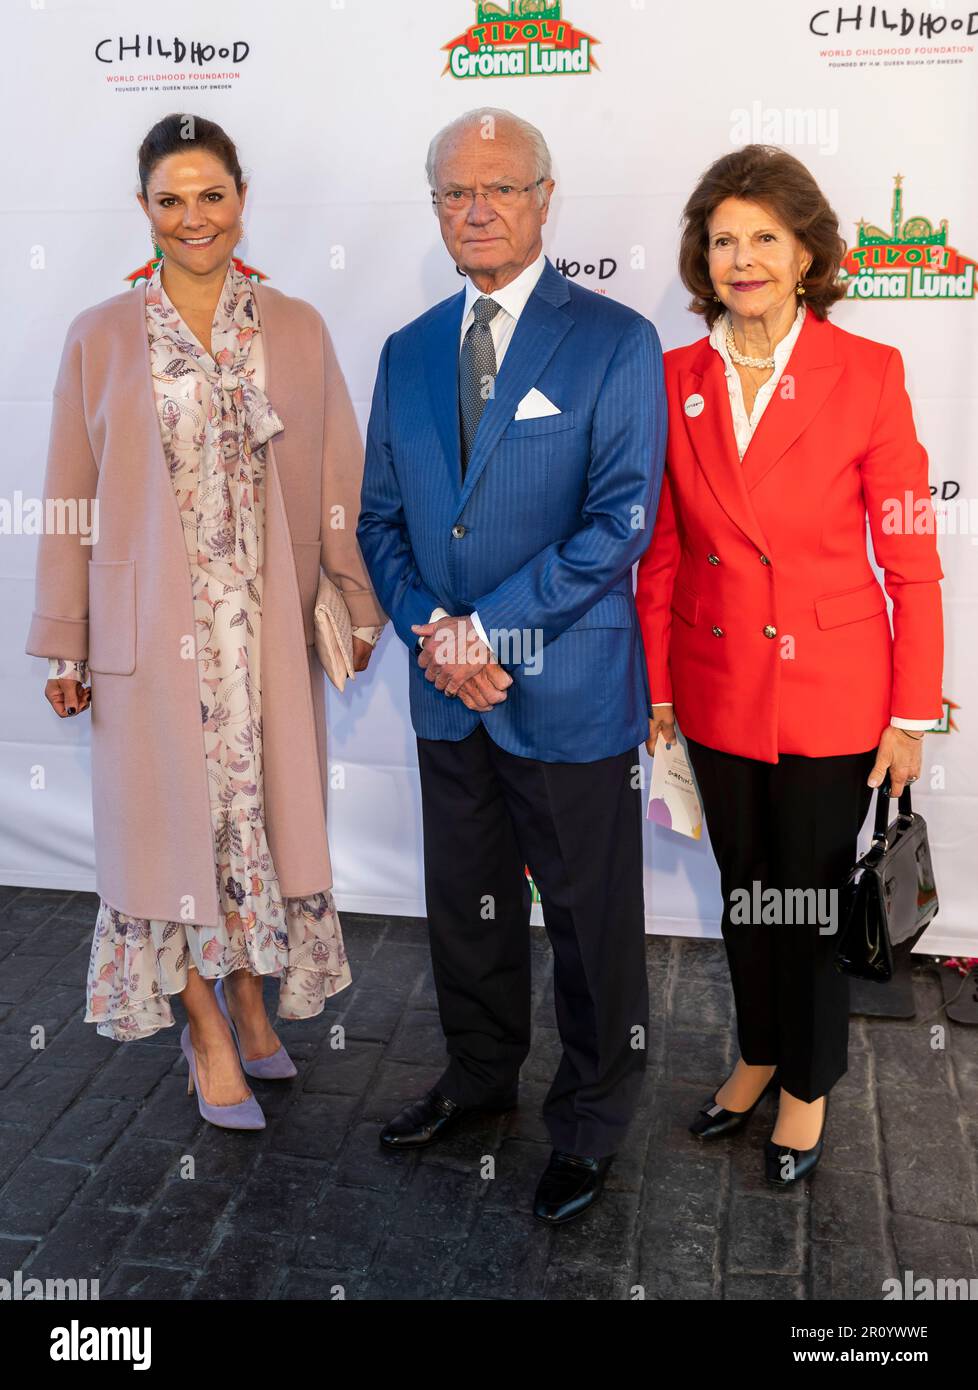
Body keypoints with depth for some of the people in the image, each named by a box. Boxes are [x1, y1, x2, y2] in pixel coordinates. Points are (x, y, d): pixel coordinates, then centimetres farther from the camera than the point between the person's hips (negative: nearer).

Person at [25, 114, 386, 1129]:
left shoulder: (296, 331, 5)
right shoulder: (99, 339, 2)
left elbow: (338, 481, 5)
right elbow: (70, 501, 2)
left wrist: (361, 606, 3)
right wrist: (64, 645, 0)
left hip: (266, 624, 1)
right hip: (154, 628, -1)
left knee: (260, 809, 9)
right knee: (175, 818, 5)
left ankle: (249, 1001, 30)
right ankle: (208, 1034, 21)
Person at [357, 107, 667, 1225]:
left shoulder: (614, 342, -7)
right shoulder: (408, 353, 10)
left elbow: (621, 522, -15)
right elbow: (380, 517, 10)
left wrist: (483, 626, -17)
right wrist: (429, 629, -8)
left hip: (569, 694, -5)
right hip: (449, 694, 5)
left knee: (589, 922, 9)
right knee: (464, 904, 19)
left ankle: (589, 1122, 31)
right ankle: (481, 1074, 43)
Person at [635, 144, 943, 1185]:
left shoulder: (867, 373, -8)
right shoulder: (675, 378, 1)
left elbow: (910, 559, -6)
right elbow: (660, 552, 6)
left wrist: (913, 711, -7)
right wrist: (655, 686, 6)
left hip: (831, 691, -3)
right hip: (718, 688, 3)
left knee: (816, 896, 9)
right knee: (743, 889, 17)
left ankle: (809, 1086, 34)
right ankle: (758, 1056, 42)